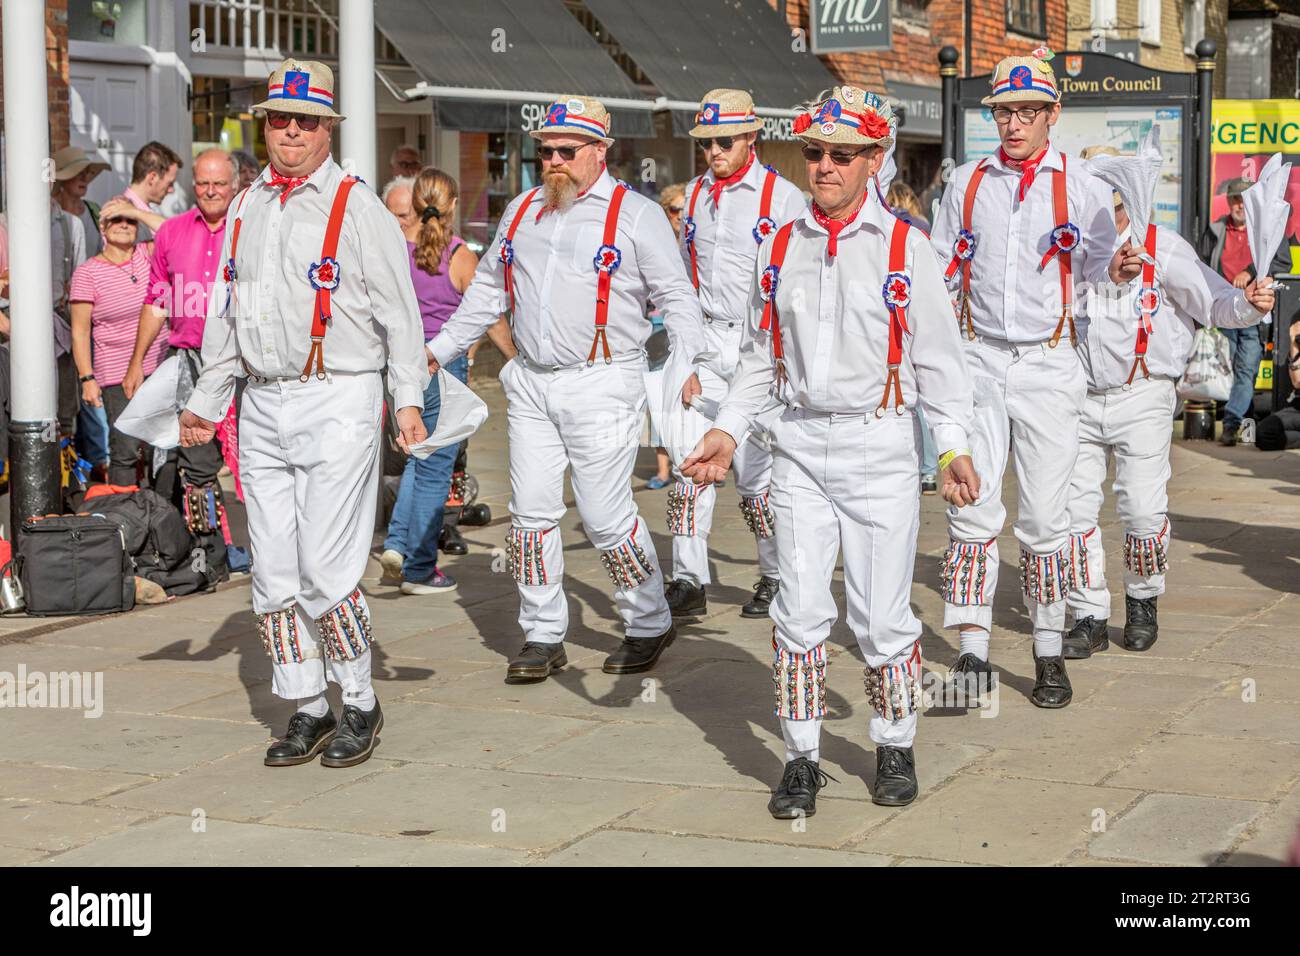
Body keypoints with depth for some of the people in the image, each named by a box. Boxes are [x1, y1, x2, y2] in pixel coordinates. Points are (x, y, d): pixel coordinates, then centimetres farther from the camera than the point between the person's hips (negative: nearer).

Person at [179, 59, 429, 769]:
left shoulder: (357, 206, -3)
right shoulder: (245, 208, 14)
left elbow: (399, 311, -5)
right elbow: (225, 313, 21)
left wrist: (408, 397, -13)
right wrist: (205, 402, 22)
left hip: (337, 403, -6)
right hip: (262, 409, 6)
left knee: (326, 568, -8)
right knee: (274, 571, 6)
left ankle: (361, 704, 9)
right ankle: (308, 711, 17)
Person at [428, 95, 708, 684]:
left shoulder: (635, 214, -2)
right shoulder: (522, 211, 15)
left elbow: (676, 295, -4)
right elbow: (487, 290, 25)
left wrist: (688, 363, -17)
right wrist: (440, 349, 23)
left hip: (601, 383, -5)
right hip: (530, 383, 6)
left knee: (605, 517, -5)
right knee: (531, 511, 4)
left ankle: (649, 626, 15)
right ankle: (542, 637, 15)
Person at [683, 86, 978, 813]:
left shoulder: (904, 246, 0)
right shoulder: (781, 247, 10)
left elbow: (938, 355, 0)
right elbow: (760, 356, 16)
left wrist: (955, 444, -9)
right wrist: (728, 431, 5)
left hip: (880, 447, -3)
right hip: (802, 448, 3)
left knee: (883, 615, 1)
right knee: (800, 610, 1)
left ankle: (896, 749, 20)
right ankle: (802, 760, 11)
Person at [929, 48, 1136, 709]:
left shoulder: (1080, 187, 3)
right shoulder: (967, 183, 9)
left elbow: (1096, 266, 8)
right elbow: (940, 269, 16)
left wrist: (1116, 269, -14)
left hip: (1048, 364, -1)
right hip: (979, 360, 1)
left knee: (1044, 518, 0)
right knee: (972, 509, -6)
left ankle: (1049, 655, 12)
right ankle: (973, 655, -1)